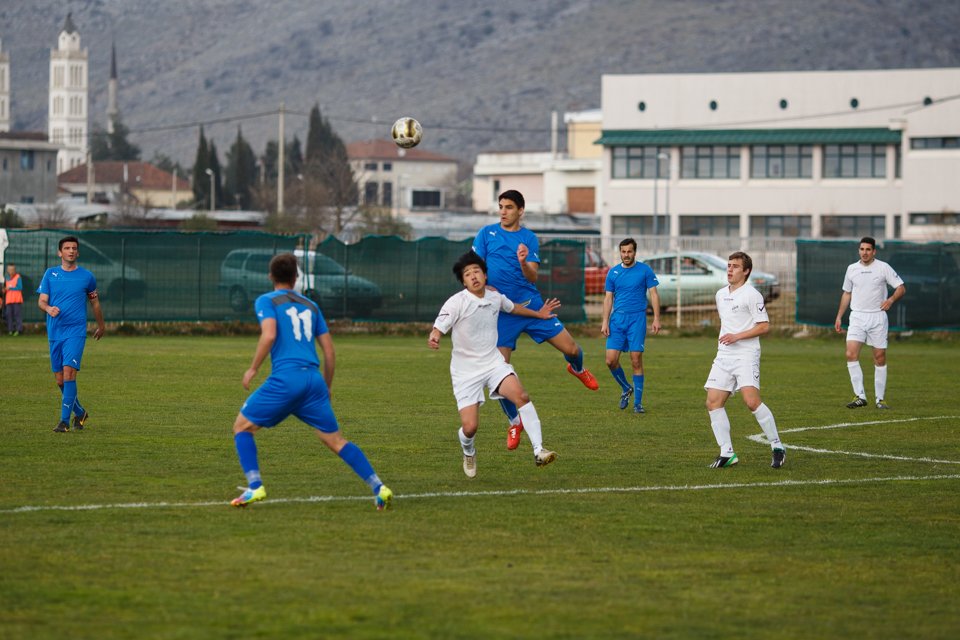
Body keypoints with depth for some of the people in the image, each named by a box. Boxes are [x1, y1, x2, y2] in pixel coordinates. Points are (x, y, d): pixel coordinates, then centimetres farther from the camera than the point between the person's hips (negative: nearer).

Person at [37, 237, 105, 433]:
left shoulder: (86, 276, 3)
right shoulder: (50, 274, 6)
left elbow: (94, 302, 17)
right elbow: (41, 301, 2)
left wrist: (101, 325, 28)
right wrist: (48, 308, -21)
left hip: (76, 332, -3)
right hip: (54, 333, 3)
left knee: (68, 373, -18)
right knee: (60, 380, 7)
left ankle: (65, 420, -18)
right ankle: (80, 413, 28)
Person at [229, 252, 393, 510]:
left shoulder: (266, 301, 6)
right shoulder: (310, 306, 21)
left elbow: (269, 335, -13)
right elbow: (329, 350, 19)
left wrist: (253, 369, -3)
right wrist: (327, 387, 28)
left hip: (285, 379, -5)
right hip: (314, 379, 5)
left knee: (242, 426, 10)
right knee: (335, 440, 9)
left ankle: (254, 487, -5)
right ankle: (378, 487, -2)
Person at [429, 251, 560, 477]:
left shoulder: (495, 298, 2)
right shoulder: (456, 303, -15)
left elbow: (512, 307, 26)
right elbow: (438, 329, -20)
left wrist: (538, 314, 38)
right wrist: (433, 339, -44)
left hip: (493, 362, 4)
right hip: (465, 370, -4)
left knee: (521, 396, -24)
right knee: (470, 427, -11)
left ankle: (538, 451, -21)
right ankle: (469, 454, 27)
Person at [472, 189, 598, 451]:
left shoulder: (529, 238, 3)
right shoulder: (487, 233, 3)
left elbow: (532, 277, -6)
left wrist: (523, 262, -27)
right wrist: (485, 287, -15)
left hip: (531, 305, 1)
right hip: (501, 310, -1)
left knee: (570, 348, -5)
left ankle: (577, 369, 34)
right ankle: (515, 422, 11)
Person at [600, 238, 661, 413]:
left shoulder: (645, 270, 0)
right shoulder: (613, 272, 8)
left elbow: (654, 294, 1)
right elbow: (608, 298, 11)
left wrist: (656, 318, -8)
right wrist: (605, 322, 3)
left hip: (637, 319, -3)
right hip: (617, 319, 3)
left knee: (636, 361, -5)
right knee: (611, 360, -5)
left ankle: (638, 402, 2)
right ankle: (626, 388, 21)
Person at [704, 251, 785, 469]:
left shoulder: (751, 295, -7)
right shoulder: (721, 295, 17)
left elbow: (764, 326, -10)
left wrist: (737, 336, -16)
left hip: (746, 355, -8)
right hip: (724, 356, 8)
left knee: (751, 401, -21)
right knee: (713, 402, -3)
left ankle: (777, 446, -9)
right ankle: (727, 453, 3)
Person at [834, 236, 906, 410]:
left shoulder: (883, 268, -2)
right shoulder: (852, 269, 8)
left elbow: (901, 288, 0)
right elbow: (846, 293, 19)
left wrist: (891, 299, -19)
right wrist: (839, 317, 16)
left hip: (878, 317, -2)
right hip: (857, 317, 2)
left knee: (880, 357, 1)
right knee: (851, 354, -15)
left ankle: (880, 398, 11)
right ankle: (859, 396, -13)